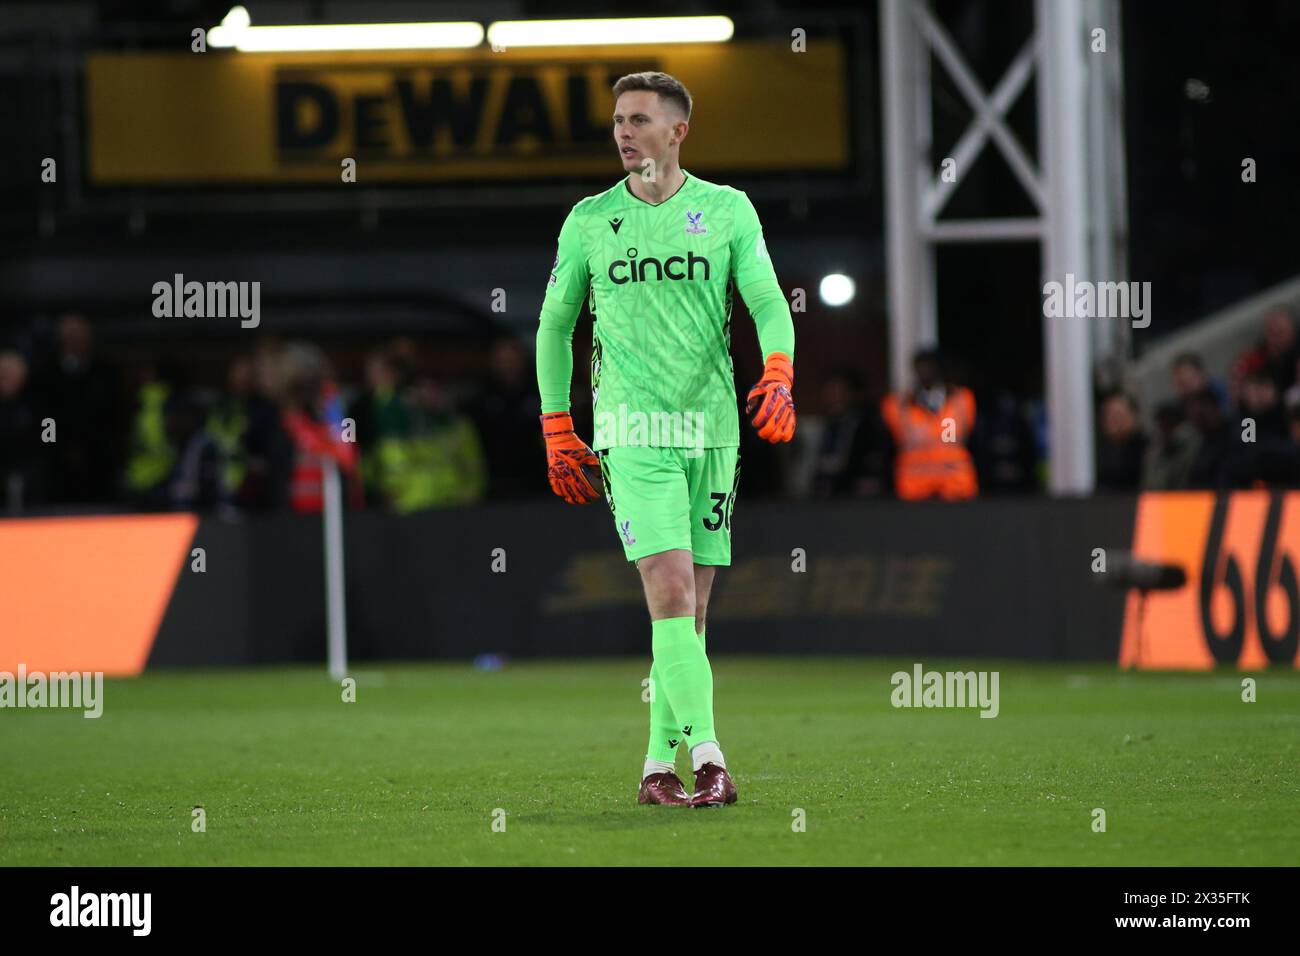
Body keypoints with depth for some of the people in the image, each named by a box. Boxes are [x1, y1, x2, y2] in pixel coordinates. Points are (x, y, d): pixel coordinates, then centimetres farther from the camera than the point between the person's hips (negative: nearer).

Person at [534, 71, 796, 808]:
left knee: (690, 606, 5)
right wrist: (557, 431, 11)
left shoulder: (728, 210, 6)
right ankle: (708, 757, -23)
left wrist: (779, 375, -22)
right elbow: (555, 325, 15)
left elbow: (768, 302, -2)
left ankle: (660, 765, 15)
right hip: (633, 429, -2)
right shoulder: (590, 220, 6)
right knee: (671, 589, -16)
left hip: (712, 428, 2)